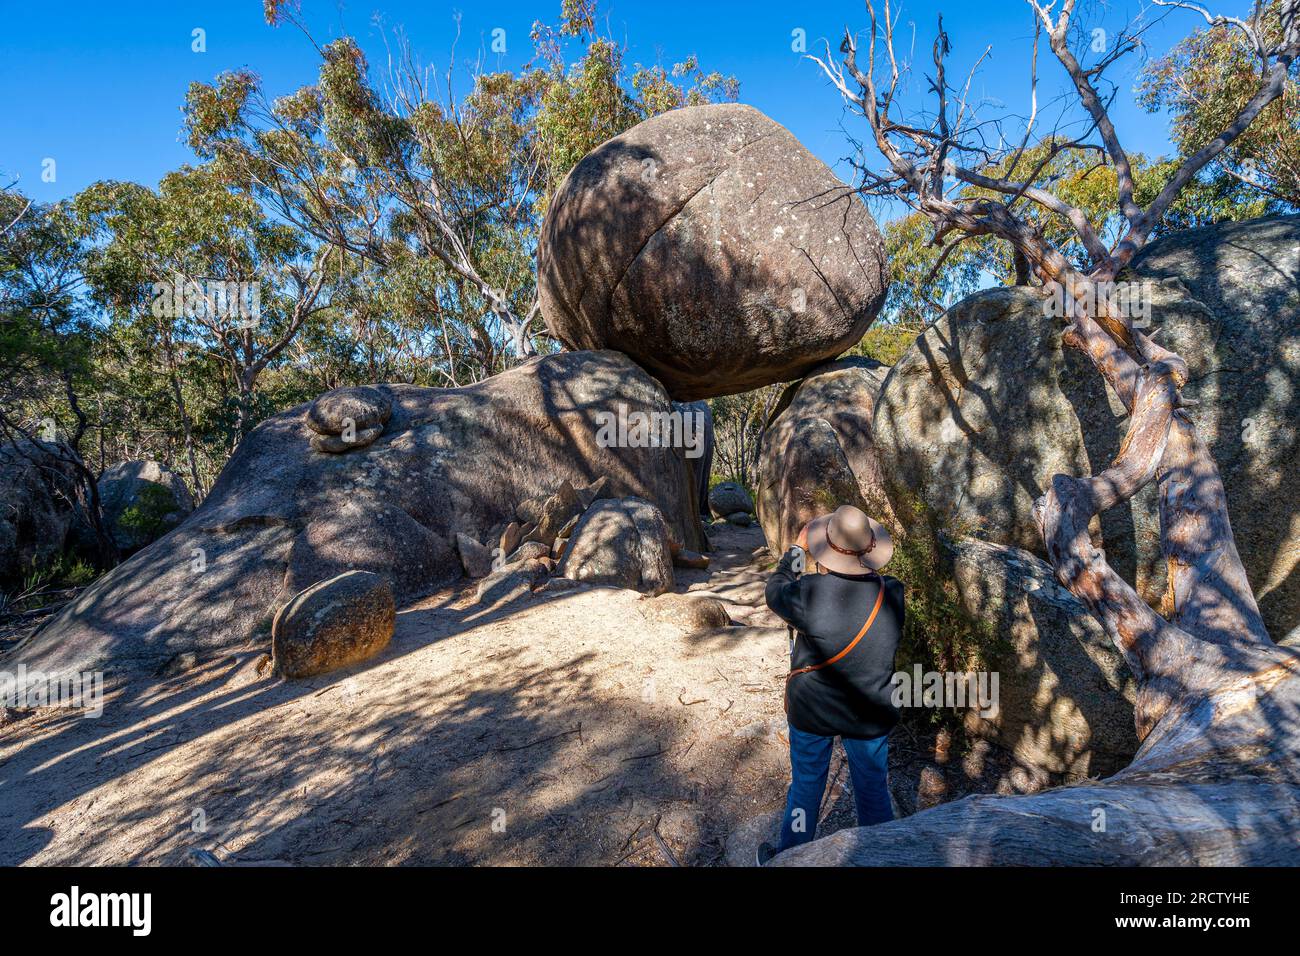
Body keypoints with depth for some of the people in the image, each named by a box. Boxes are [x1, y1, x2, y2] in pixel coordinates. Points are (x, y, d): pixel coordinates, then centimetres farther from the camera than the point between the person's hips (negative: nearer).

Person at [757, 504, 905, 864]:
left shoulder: (810, 593, -28)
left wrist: (796, 551, 5)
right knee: (873, 791, 22)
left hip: (812, 712, -2)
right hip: (870, 714, 2)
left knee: (806, 787, 19)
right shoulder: (892, 594, -18)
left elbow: (775, 591, -6)